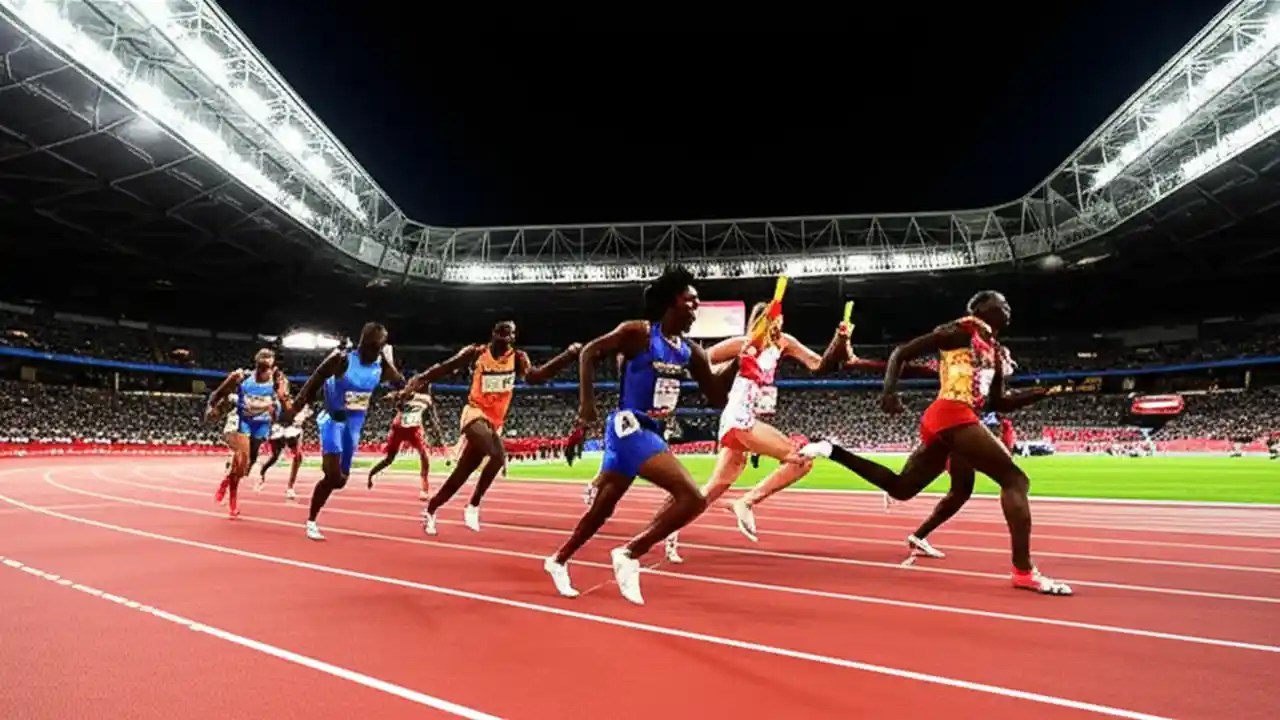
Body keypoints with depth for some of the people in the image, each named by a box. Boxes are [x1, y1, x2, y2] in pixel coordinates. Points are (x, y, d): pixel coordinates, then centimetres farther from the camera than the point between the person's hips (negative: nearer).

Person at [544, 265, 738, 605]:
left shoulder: (690, 352, 8)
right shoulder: (638, 332, -11)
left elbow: (716, 398, 10)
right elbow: (589, 353, -6)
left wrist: (737, 361, -1)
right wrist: (586, 403, -15)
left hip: (651, 431, 8)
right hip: (629, 426, -8)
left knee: (602, 507, 19)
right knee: (691, 497, -17)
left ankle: (558, 560, 38)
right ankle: (630, 554, -4)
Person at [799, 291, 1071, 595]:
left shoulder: (994, 351, 24)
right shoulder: (963, 330, 0)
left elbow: (1000, 402, 26)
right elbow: (901, 352, -4)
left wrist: (1042, 392, 14)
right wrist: (889, 392, -17)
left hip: (943, 421, 9)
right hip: (952, 417, -9)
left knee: (900, 488, 13)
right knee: (1014, 479, -8)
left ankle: (830, 449, 14)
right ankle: (1024, 572, -10)